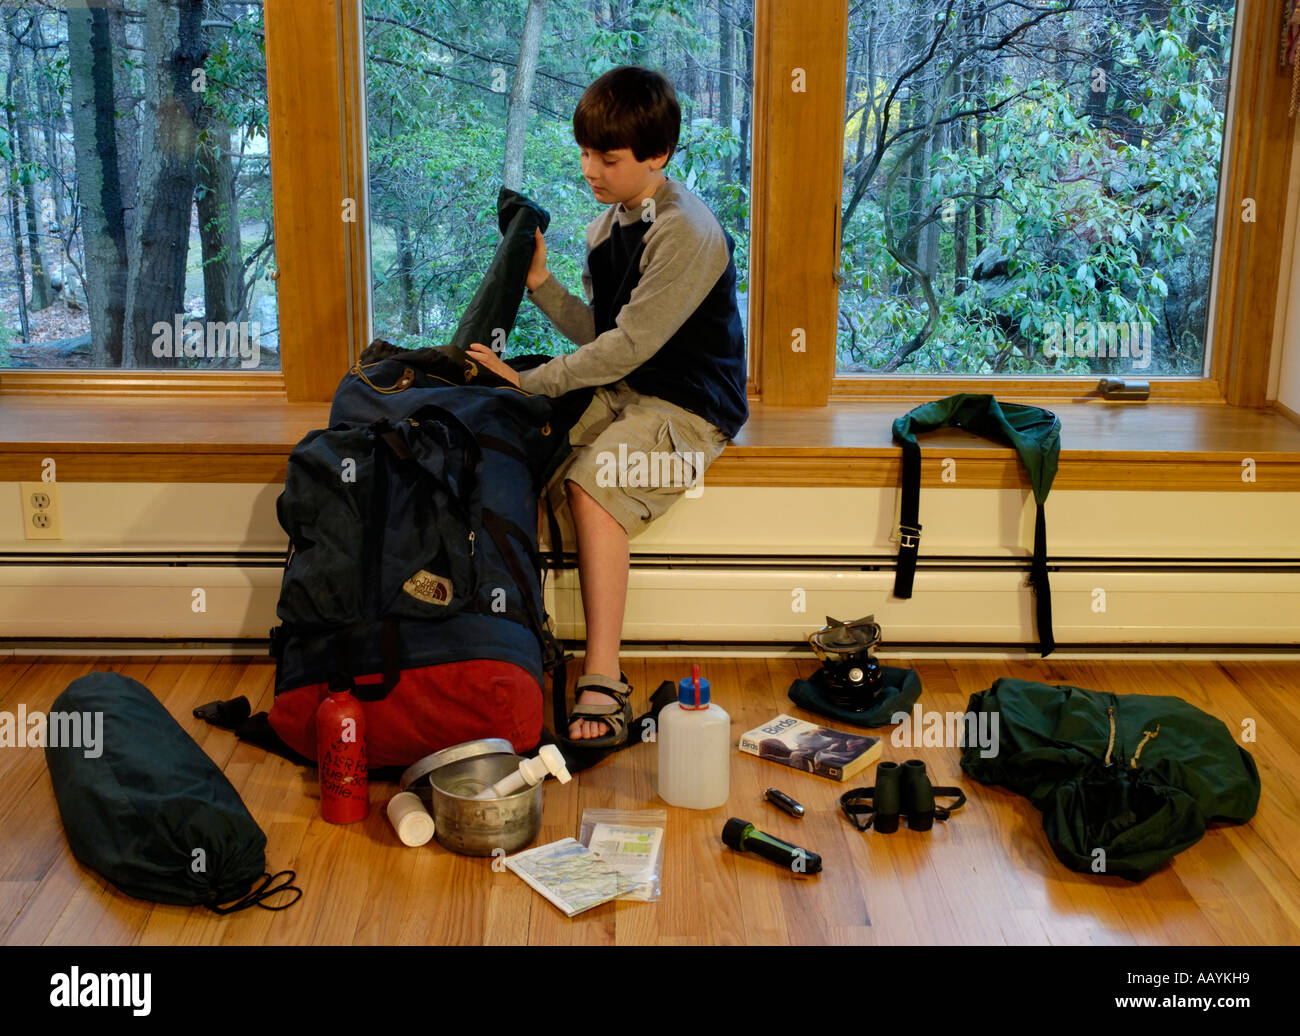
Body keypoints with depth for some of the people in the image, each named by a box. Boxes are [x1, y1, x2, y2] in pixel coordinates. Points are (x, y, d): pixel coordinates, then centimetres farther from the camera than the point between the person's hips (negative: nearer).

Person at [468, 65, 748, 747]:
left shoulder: (685, 231, -16)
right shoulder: (606, 227, 11)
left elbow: (630, 344, -21)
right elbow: (598, 332, 13)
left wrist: (530, 381, -17)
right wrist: (540, 284, -1)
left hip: (688, 409, -8)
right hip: (621, 392, 8)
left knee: (592, 486, -31)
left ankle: (603, 684, -32)